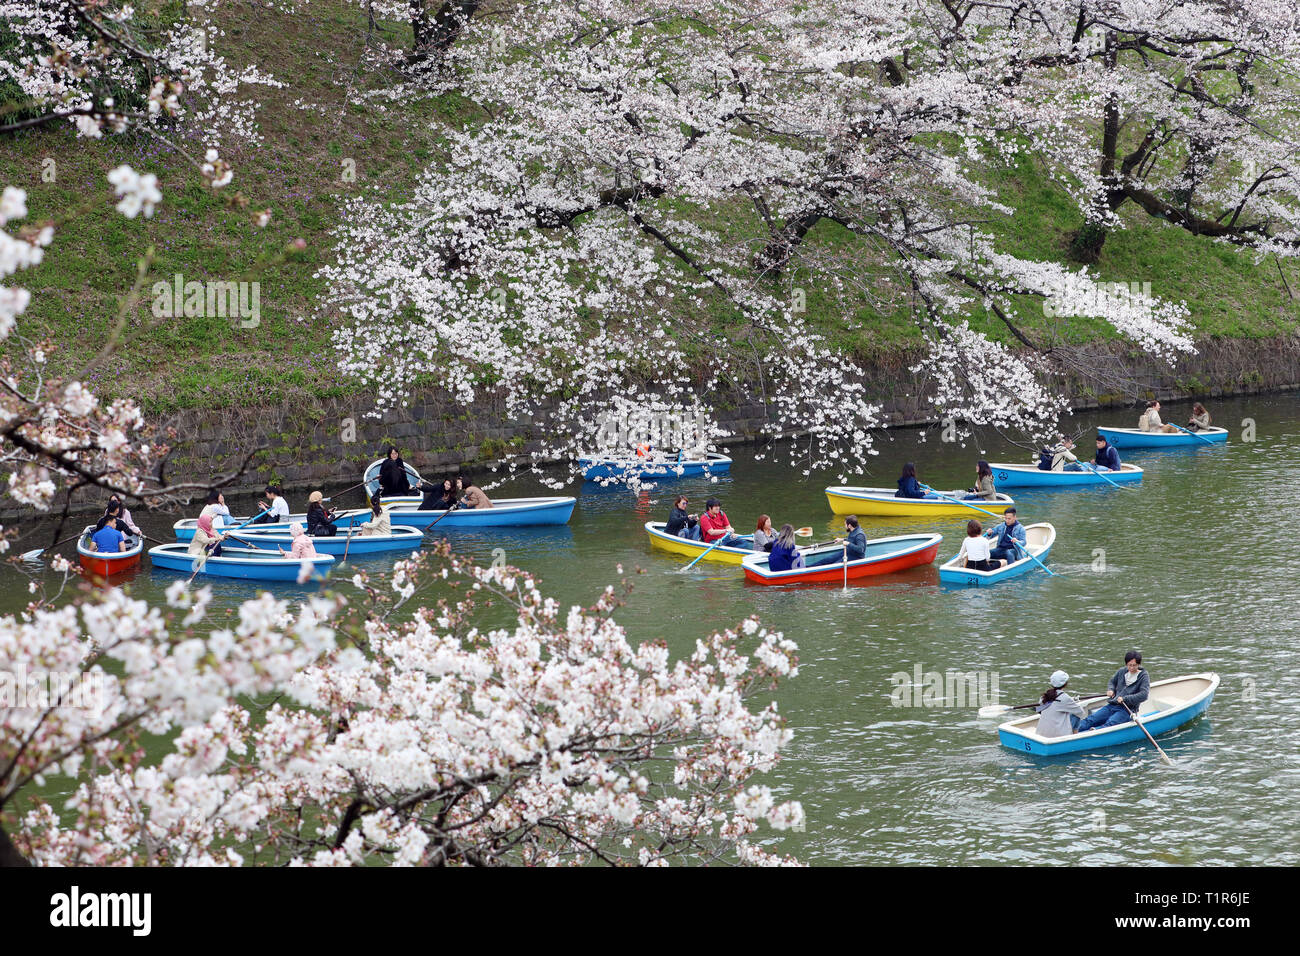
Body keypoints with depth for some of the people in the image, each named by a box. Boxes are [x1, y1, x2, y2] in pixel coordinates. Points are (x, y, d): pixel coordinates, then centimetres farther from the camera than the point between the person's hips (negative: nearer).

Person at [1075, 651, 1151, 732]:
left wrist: (1125, 699, -21)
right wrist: (1110, 690, 5)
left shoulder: (1144, 676, -3)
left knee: (1109, 724, -34)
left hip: (1127, 710, -7)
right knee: (1090, 719, -16)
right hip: (1112, 706, 7)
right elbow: (1112, 682, 29)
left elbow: (1144, 695, -16)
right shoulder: (1122, 671, 13)